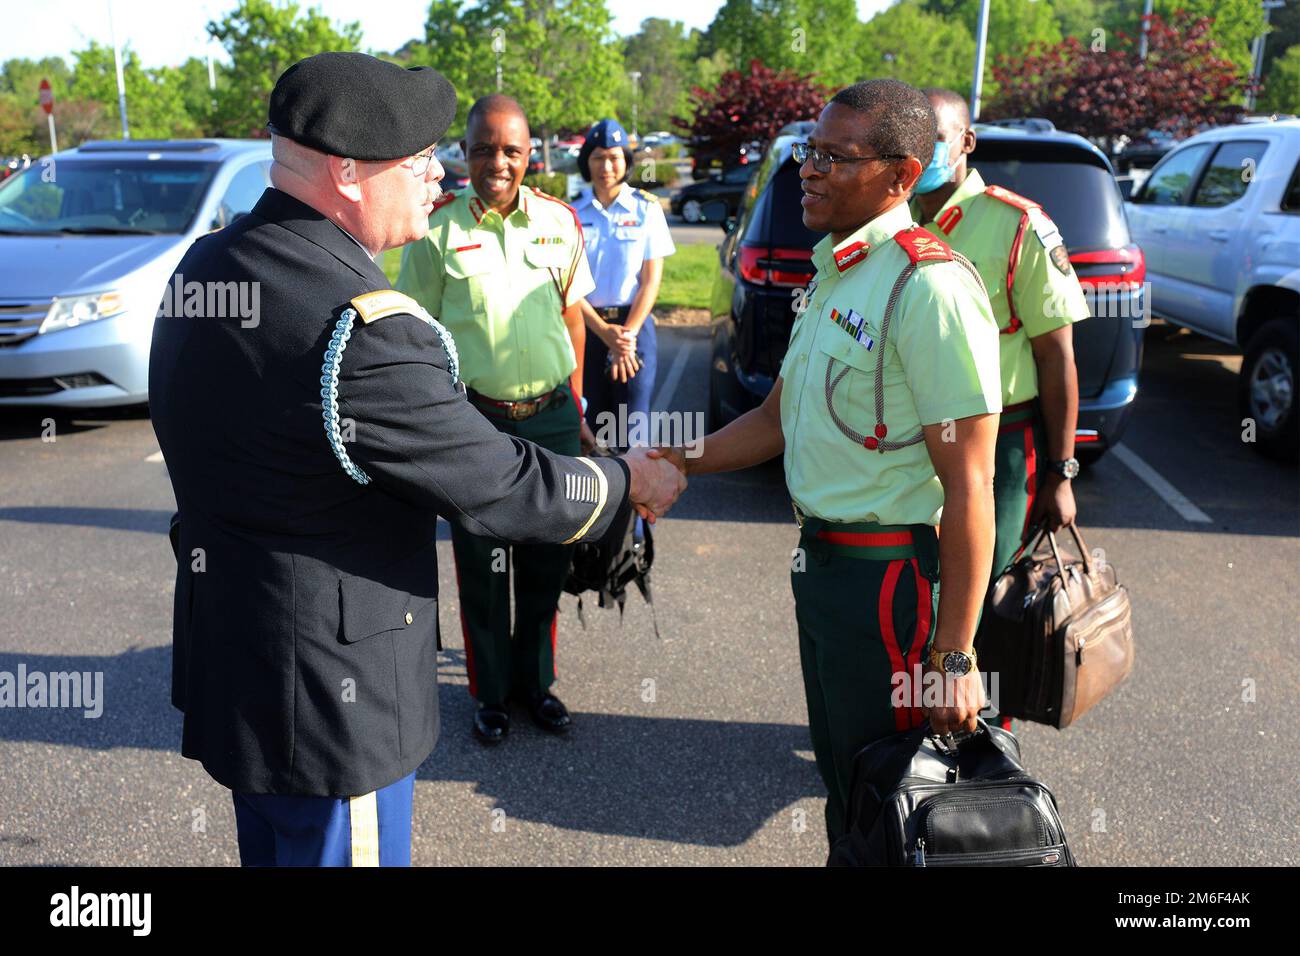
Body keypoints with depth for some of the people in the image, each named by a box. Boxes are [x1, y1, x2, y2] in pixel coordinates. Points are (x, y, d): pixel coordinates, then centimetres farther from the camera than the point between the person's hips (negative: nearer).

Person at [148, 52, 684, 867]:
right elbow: (502, 489, -21)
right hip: (328, 692, -9)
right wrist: (628, 480, -5)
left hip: (228, 660, 9)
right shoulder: (361, 331, -29)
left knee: (277, 844, 26)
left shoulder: (205, 267, 0)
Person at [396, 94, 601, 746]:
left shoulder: (558, 221, 3)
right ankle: (491, 691, 27)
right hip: (475, 418, -2)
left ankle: (536, 680, 32)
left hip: (551, 416, 3)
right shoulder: (438, 231, -5)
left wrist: (576, 409, 11)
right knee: (482, 565, 8)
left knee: (546, 559, 12)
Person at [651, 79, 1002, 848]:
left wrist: (953, 656, -21)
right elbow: (779, 419, 17)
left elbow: (968, 486, -22)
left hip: (887, 577, -9)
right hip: (820, 558, 9)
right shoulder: (832, 272, 9)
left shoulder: (929, 287, -20)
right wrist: (681, 464, 6)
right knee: (840, 775, 25)